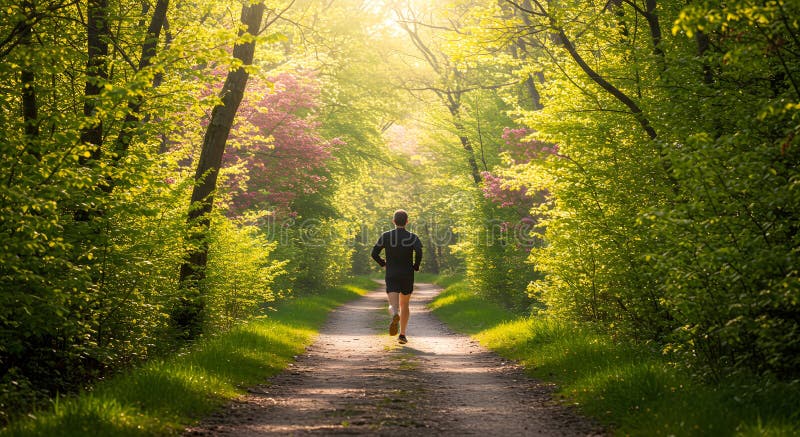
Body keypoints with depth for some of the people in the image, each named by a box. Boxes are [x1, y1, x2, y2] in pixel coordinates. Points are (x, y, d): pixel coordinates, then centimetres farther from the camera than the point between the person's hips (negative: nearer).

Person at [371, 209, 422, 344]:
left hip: (391, 276, 0)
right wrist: (416, 267, -3)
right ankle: (402, 335, 17)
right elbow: (419, 252, -20)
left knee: (393, 305, -7)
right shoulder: (412, 237, -3)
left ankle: (395, 316, -43)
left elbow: (374, 253, -3)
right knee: (404, 305, 17)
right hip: (407, 276, 0)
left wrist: (383, 264, 15)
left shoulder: (386, 236, 2)